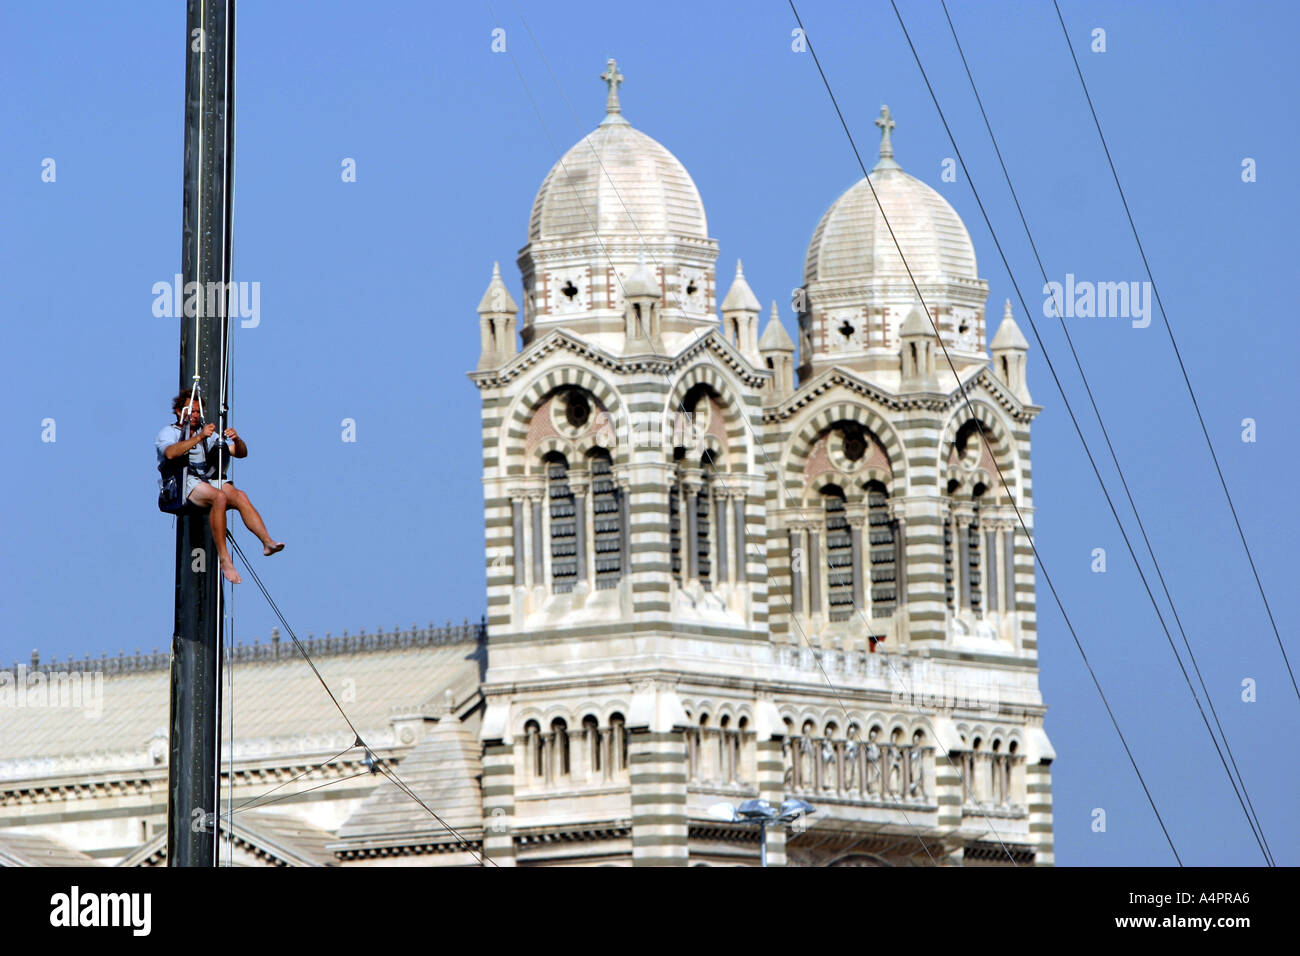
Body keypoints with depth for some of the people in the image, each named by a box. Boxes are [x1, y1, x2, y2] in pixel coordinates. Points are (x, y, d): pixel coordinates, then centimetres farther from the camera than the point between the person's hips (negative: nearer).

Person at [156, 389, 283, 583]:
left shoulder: (209, 433, 29)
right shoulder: (168, 432, 14)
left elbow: (241, 453, 20)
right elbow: (170, 453, -13)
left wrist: (236, 440, -3)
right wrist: (198, 438, -22)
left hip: (211, 480, 5)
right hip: (184, 483, -5)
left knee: (240, 497, -25)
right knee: (219, 497, -34)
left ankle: (267, 541, -41)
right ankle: (223, 557, -37)